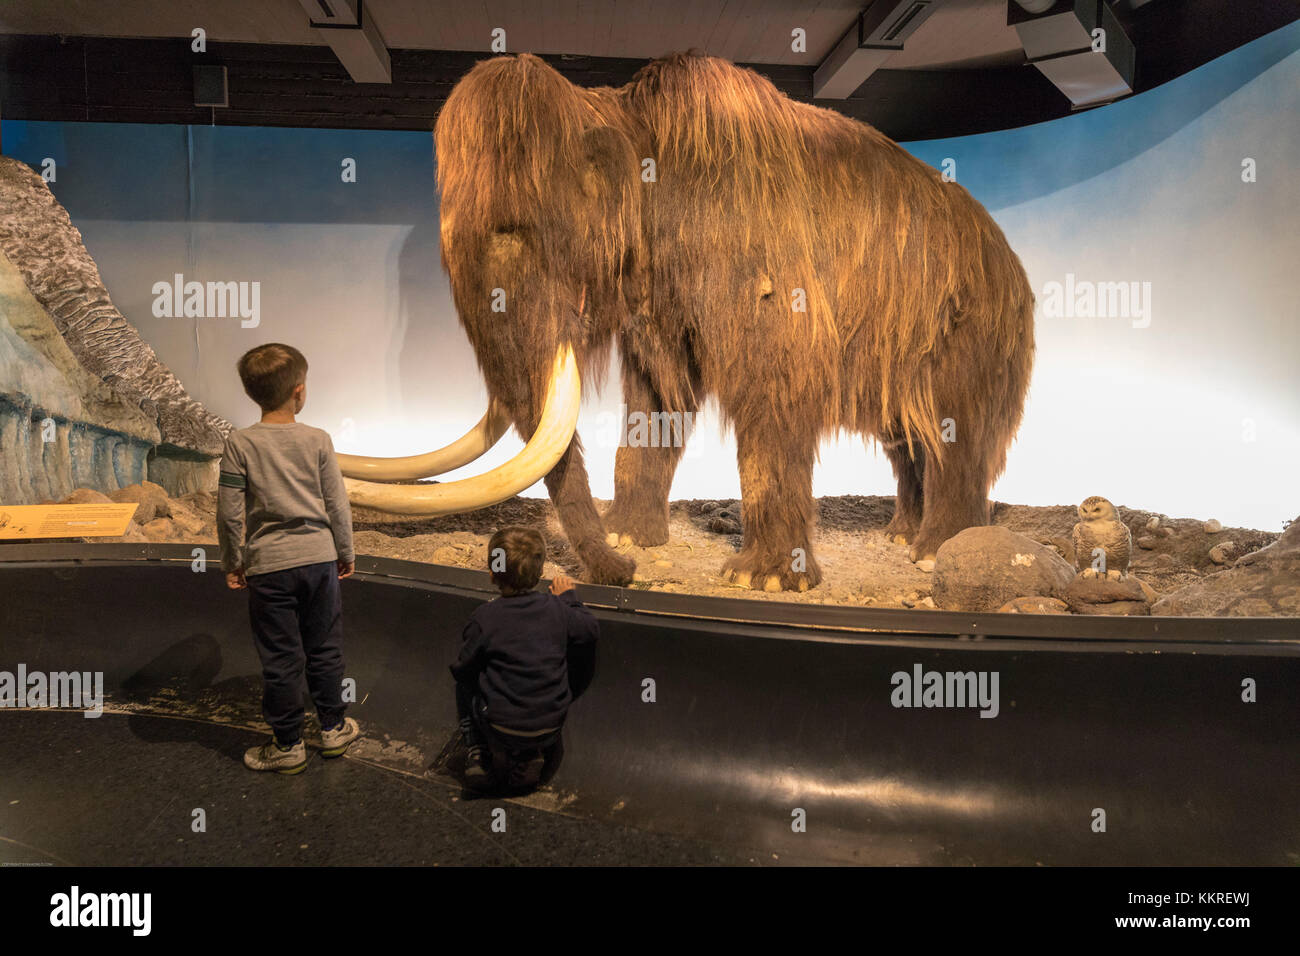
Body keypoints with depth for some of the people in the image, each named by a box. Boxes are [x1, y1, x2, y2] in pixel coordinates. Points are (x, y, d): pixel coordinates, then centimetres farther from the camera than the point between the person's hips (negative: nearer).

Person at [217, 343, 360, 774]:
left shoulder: (239, 444, -8)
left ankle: (288, 745, 21)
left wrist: (232, 562, 7)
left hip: (269, 566, -1)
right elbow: (337, 505, -2)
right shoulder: (318, 440, -6)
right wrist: (346, 553, 12)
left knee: (281, 660, 9)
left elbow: (230, 513, -7)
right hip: (319, 559, 1)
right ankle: (334, 728, 29)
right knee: (325, 649, 16)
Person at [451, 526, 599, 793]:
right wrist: (569, 598, 25)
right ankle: (532, 758, 16)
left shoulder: (484, 618, -14)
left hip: (501, 729, -1)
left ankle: (479, 752, 17)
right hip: (550, 728, 1)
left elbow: (463, 671, -5)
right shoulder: (556, 610, -6)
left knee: (464, 686, 25)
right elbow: (591, 629, 12)